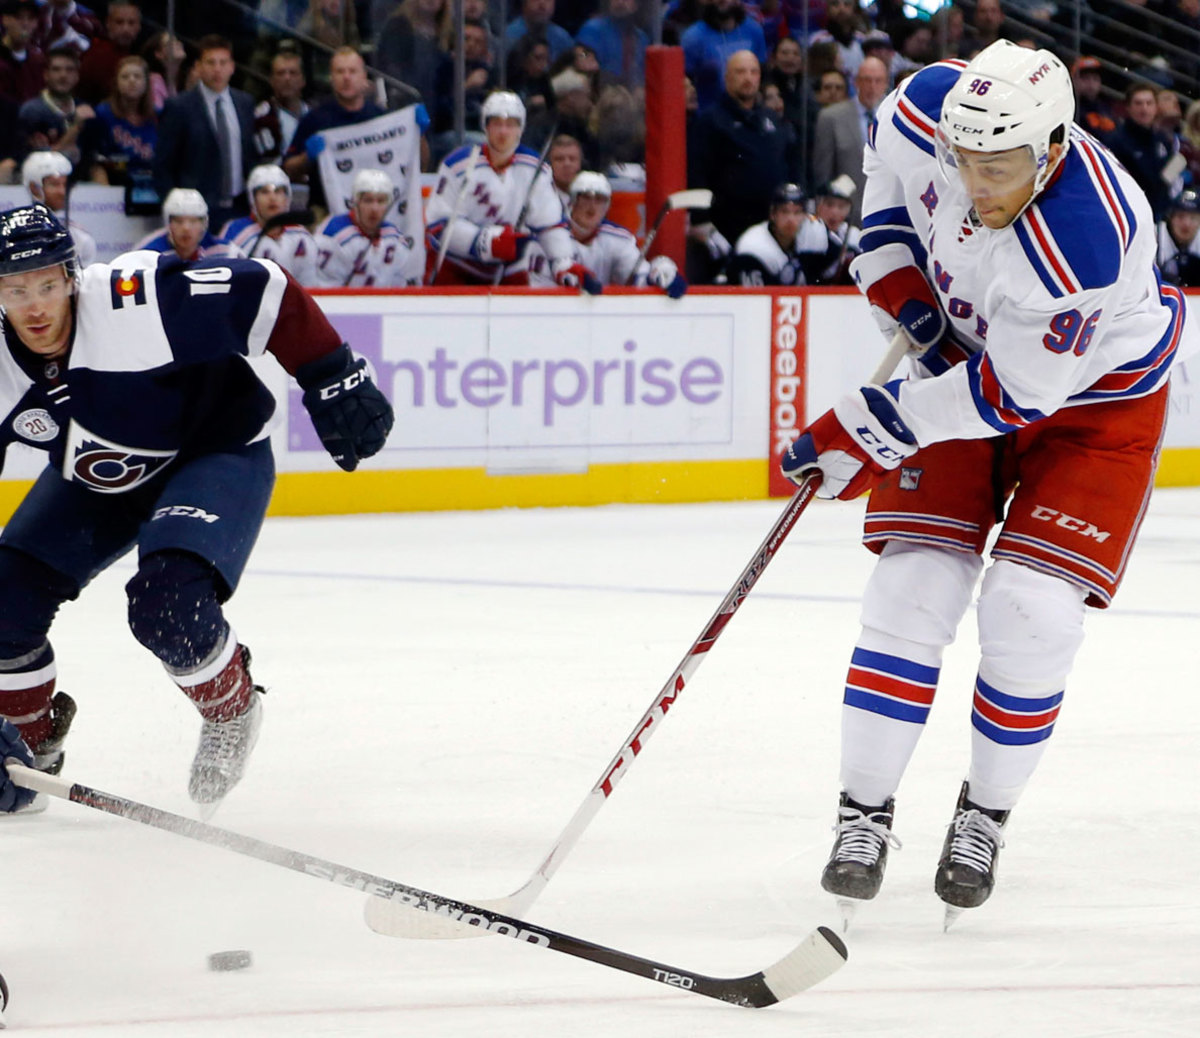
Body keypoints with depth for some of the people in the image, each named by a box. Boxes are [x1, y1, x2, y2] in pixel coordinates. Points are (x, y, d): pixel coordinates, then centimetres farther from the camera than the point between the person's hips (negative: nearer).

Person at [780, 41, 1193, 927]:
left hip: (1093, 396, -4)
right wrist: (896, 277, -6)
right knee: (914, 587, -7)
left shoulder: (1085, 243, -40)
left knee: (1031, 612, -14)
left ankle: (986, 816, 9)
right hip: (963, 350, 5)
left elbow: (1012, 394, -31)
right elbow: (890, 152, 3)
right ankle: (865, 816, 1)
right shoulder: (932, 109, -25)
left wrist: (870, 430, -26)